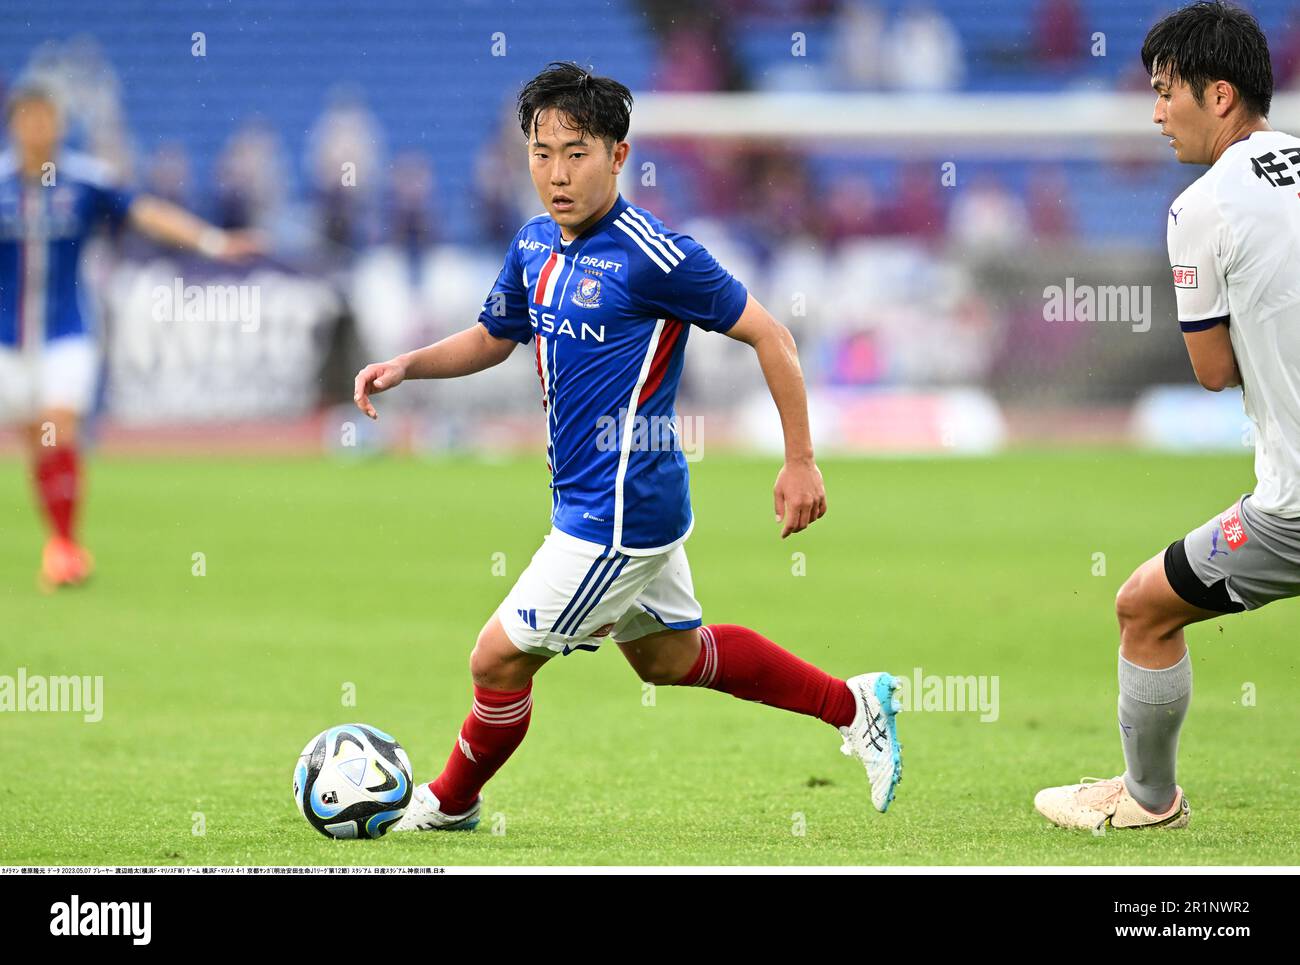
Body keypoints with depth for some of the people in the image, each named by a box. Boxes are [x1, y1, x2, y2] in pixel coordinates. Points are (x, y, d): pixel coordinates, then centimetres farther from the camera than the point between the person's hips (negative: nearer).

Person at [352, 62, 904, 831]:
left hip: (618, 515, -9)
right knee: (667, 656, 24)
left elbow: (769, 336, -15)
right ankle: (852, 704, 34)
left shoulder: (653, 255, -21)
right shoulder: (535, 246, 3)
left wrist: (802, 464, -12)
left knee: (499, 658, -1)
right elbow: (493, 338, 20)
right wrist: (408, 365, 2)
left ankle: (451, 802, 25)